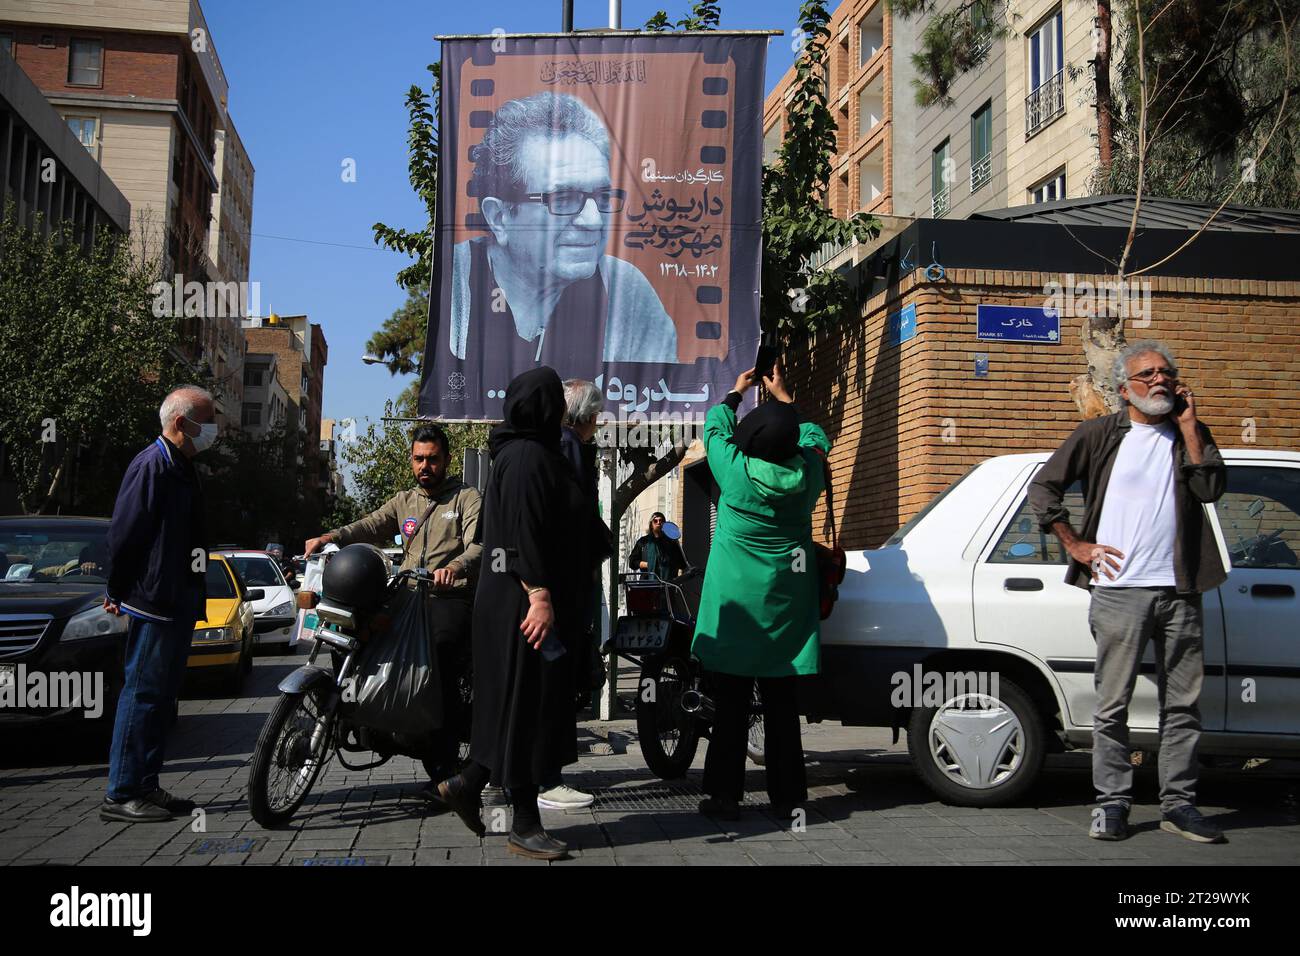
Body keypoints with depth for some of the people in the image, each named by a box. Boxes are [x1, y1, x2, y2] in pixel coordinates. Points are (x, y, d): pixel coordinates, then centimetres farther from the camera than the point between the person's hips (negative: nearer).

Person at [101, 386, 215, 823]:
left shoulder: (181, 468, 16)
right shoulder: (151, 466, -14)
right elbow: (123, 534, -17)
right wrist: (117, 592, -10)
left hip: (180, 603, 10)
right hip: (154, 603, -10)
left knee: (162, 698, 13)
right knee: (143, 695, -6)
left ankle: (146, 787, 20)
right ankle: (122, 795, -1)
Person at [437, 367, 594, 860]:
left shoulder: (534, 453, 17)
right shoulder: (527, 456, -14)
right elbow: (524, 533, -21)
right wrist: (539, 595, -25)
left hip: (524, 597, 10)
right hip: (525, 601, -10)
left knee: (532, 704, 15)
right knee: (527, 704, -3)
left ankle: (467, 784, 22)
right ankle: (525, 824, 5)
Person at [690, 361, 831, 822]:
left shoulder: (736, 471, -12)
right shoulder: (806, 474, -4)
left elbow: (716, 427, 9)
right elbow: (815, 437, 19)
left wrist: (735, 392, 27)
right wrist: (783, 397, 32)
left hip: (735, 609, -3)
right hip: (785, 609, 3)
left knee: (731, 707, 3)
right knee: (781, 707, 7)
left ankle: (725, 796, 6)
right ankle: (787, 797, 11)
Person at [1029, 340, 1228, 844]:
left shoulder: (1189, 434, 14)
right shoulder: (1099, 435, 6)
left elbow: (1211, 488, -3)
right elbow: (1043, 486, 4)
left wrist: (1188, 425, -3)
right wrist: (1075, 544, -2)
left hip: (1179, 590, 3)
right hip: (1119, 591, -3)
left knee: (1183, 704, 6)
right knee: (1112, 704, -1)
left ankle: (1178, 804, 14)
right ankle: (1112, 803, 7)